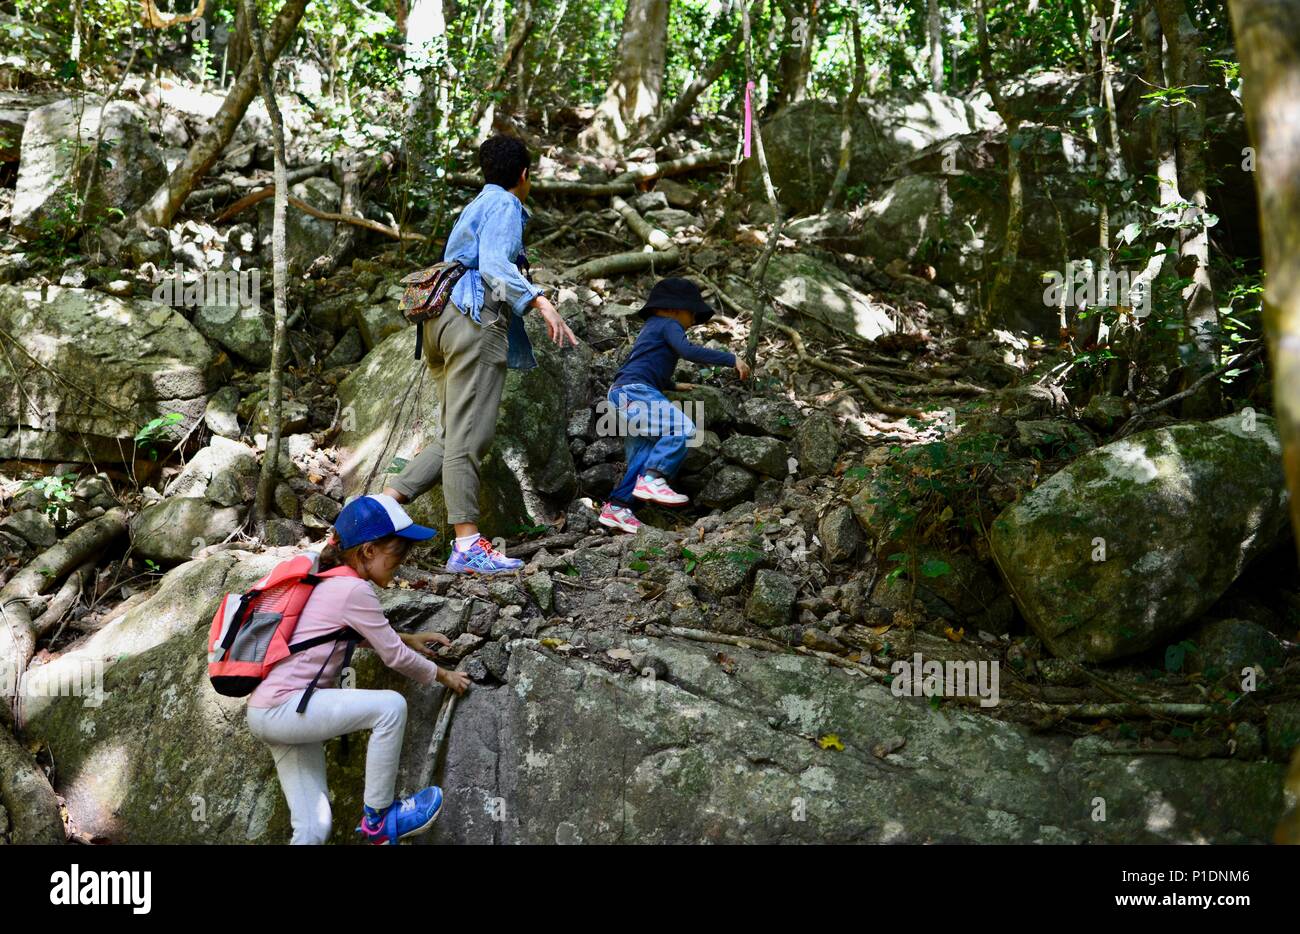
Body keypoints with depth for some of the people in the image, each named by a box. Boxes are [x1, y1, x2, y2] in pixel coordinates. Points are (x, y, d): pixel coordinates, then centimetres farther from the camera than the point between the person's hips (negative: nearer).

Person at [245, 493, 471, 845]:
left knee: (313, 830, 5)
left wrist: (407, 638, 29)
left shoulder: (330, 582, 14)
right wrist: (442, 676, 9)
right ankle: (378, 818, -5)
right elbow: (395, 657, -6)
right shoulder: (354, 589, -14)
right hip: (283, 707, -10)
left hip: (268, 712, 10)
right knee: (391, 706, -17)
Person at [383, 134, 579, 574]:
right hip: (476, 319, -9)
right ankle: (467, 545, -14)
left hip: (443, 318, 9)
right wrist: (541, 303, -27)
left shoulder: (475, 207, 28)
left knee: (455, 435, 9)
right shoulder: (504, 204, 0)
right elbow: (495, 264, -15)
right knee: (469, 434, -12)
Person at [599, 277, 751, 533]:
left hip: (624, 394, 11)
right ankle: (652, 479, -31)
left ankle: (616, 508, 7)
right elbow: (688, 351, -19)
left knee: (642, 457, 7)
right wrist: (731, 359, -17)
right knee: (681, 428, -24)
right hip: (635, 390, -11)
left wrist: (673, 386, 53)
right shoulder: (668, 325, -1)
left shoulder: (651, 328, 30)